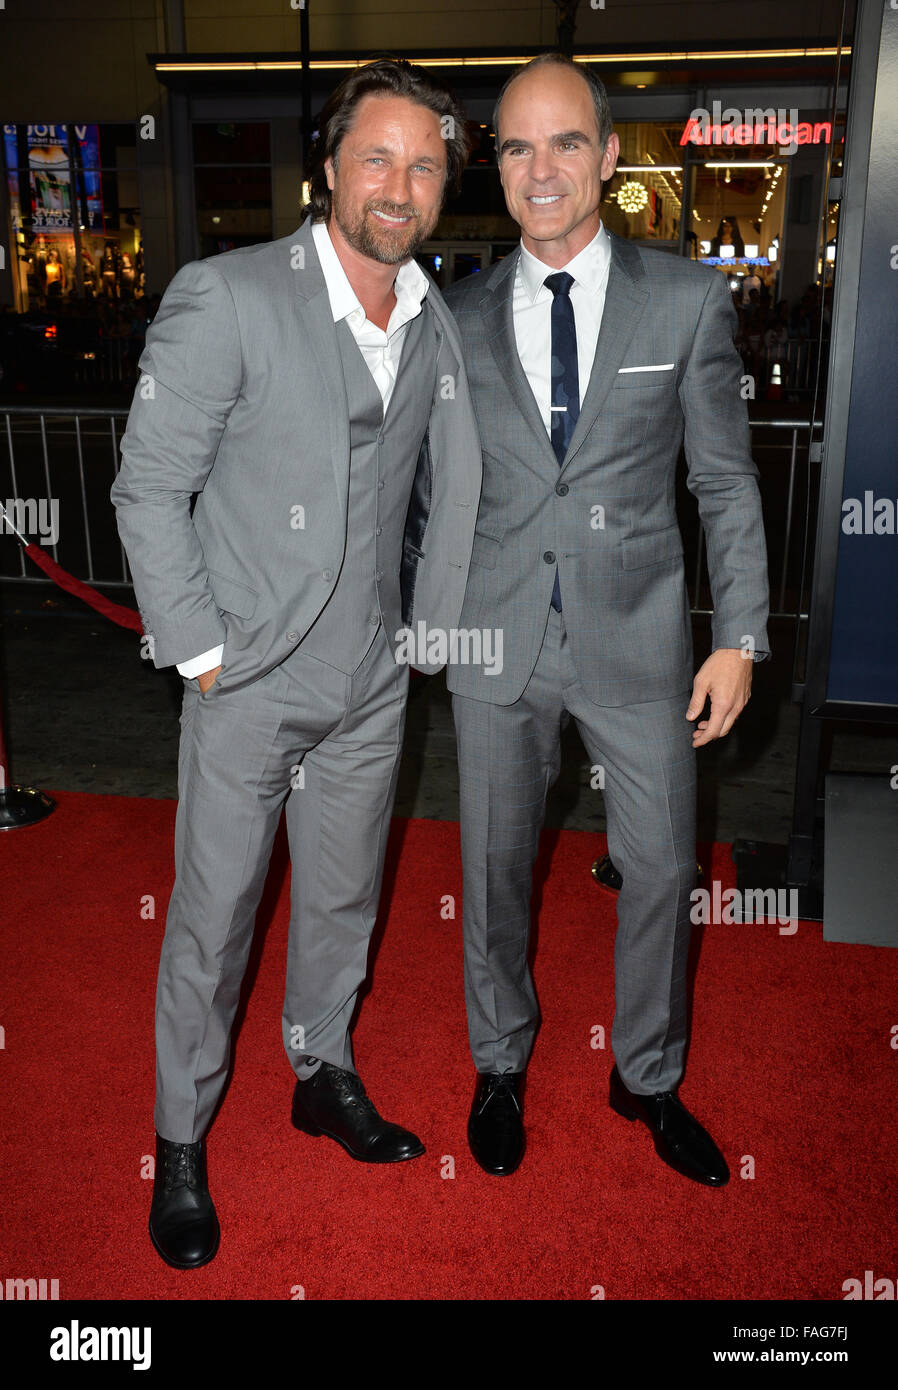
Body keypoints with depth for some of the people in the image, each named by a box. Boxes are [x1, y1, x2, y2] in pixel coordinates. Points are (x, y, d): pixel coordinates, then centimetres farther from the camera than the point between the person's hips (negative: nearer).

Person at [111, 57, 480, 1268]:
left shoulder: (438, 322, 4)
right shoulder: (225, 298, -13)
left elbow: (450, 490, 13)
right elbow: (150, 488, -11)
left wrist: (430, 635, 10)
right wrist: (203, 654, -11)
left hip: (373, 683, 5)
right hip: (249, 678, -4)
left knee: (345, 897, 19)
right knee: (214, 915, 7)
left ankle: (325, 1073, 42)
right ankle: (181, 1136, 29)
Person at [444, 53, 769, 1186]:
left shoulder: (688, 302, -1)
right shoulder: (460, 315, 3)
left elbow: (727, 483, 1)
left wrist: (739, 637, -4)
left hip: (637, 635, 0)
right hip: (497, 637, 1)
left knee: (661, 868, 9)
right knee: (494, 868, 13)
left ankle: (648, 1077, 34)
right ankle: (500, 1063, 37)